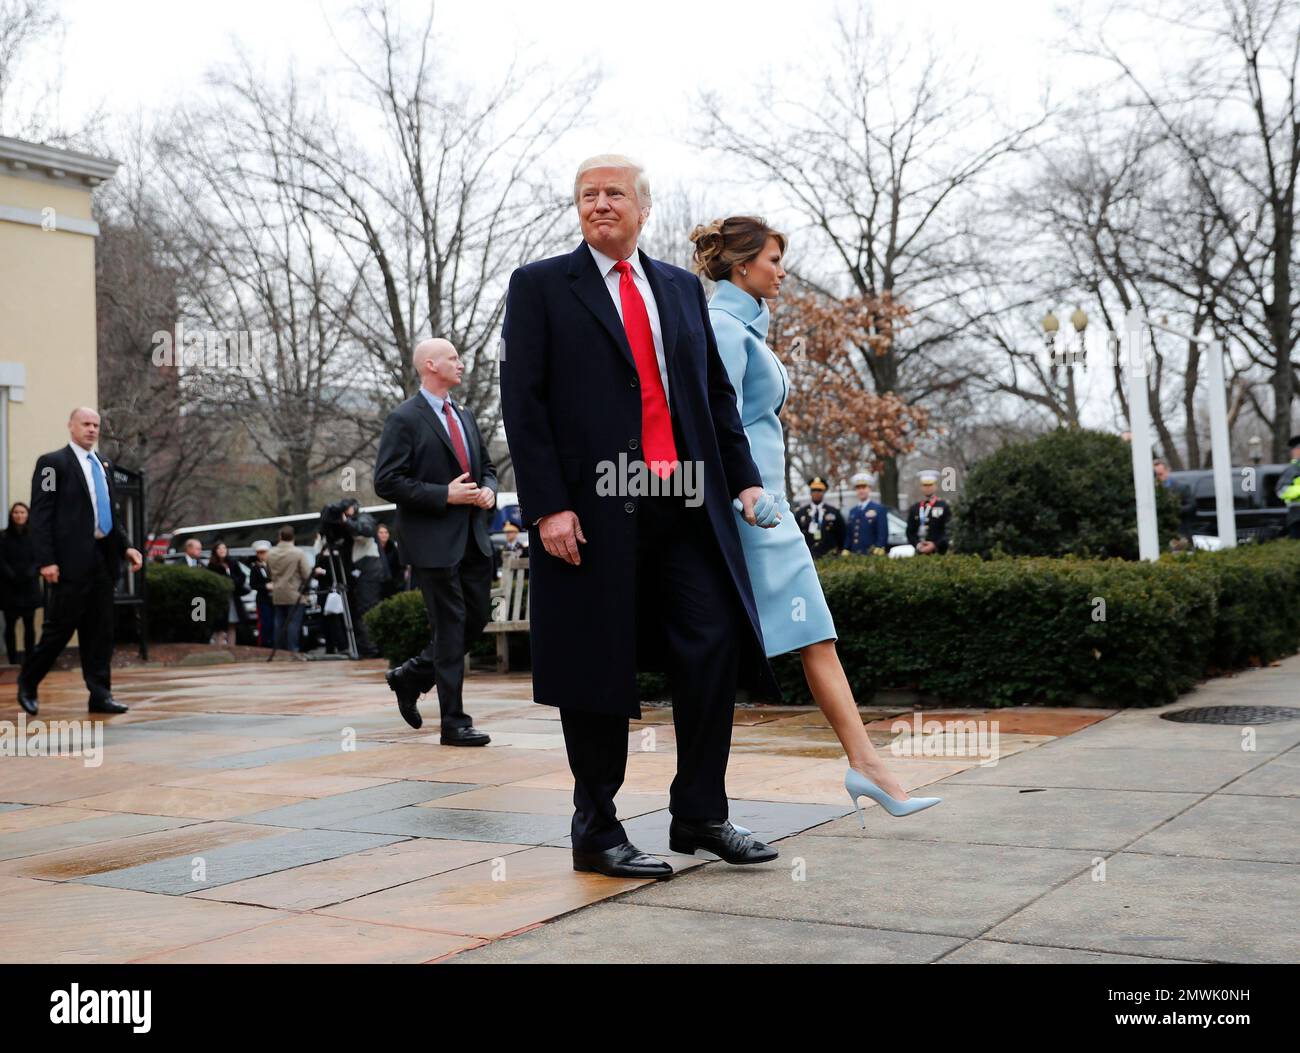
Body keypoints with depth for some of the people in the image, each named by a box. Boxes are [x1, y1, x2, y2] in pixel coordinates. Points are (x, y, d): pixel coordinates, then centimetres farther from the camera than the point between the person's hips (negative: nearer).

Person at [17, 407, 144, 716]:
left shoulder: (104, 466, 18)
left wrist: (126, 547, 8)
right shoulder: (52, 463, -2)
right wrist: (46, 560, -15)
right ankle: (28, 682, 18)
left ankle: (100, 694, 7)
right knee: (61, 626, -1)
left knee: (100, 630, 5)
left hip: (103, 559, 6)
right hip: (72, 559, -6)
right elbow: (40, 515, -8)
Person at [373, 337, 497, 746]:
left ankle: (411, 676, 30)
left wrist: (488, 489, 1)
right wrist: (444, 495, -18)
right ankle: (454, 723, 5)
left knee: (477, 619, 11)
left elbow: (486, 465, 25)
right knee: (450, 628, -3)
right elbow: (387, 482, -13)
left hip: (473, 539, 8)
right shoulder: (404, 419, -8)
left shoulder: (464, 415, 15)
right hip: (435, 542, -7)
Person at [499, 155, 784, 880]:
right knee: (599, 670, 2)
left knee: (715, 649, 0)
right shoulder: (541, 286, 4)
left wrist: (745, 478, 7)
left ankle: (700, 816, 14)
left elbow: (718, 391, 19)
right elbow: (522, 404, -3)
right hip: (594, 510, -4)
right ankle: (598, 833, 14)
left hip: (687, 506, 4)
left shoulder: (683, 288, 18)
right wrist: (549, 506, -12)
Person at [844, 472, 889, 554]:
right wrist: (846, 551, 9)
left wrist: (879, 548, -15)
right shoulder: (852, 511, 18)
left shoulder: (880, 509, 1)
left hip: (872, 554, -5)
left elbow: (883, 533, -5)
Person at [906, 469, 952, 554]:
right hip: (918, 554, 3)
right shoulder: (914, 509, 13)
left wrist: (935, 545, -14)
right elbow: (910, 532, 12)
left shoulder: (944, 506, 4)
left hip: (937, 552, -2)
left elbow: (948, 531, -2)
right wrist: (917, 544, -7)